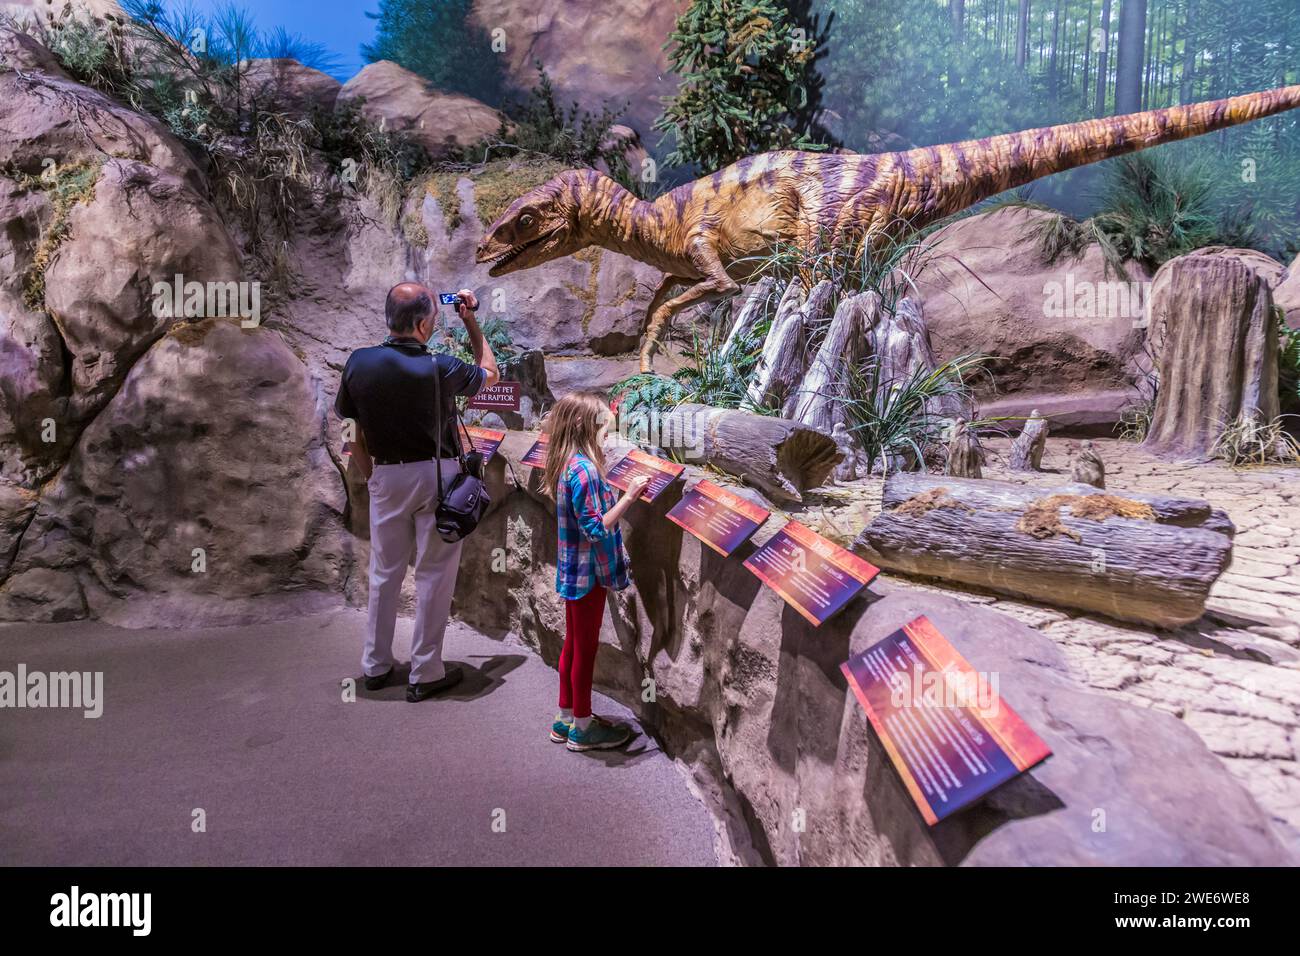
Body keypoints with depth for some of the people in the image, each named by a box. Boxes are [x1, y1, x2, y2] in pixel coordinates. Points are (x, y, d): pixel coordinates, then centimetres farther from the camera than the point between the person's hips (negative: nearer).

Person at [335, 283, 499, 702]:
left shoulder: (358, 363, -8)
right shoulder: (439, 368, -17)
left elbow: (355, 435, 0)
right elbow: (490, 372, 4)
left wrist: (371, 478, 13)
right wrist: (471, 322, 9)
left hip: (387, 476, 4)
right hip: (438, 475, -3)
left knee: (384, 572, 16)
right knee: (434, 574, 6)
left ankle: (375, 665, 27)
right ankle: (426, 674, 13)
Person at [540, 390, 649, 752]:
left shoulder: (568, 464, 6)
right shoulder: (584, 469, -23)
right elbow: (597, 528, -23)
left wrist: (624, 496, 9)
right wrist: (629, 497, -23)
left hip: (575, 570, 9)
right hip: (588, 573, -9)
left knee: (573, 644, 17)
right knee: (585, 648, 4)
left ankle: (566, 719, 30)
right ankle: (582, 728, 17)